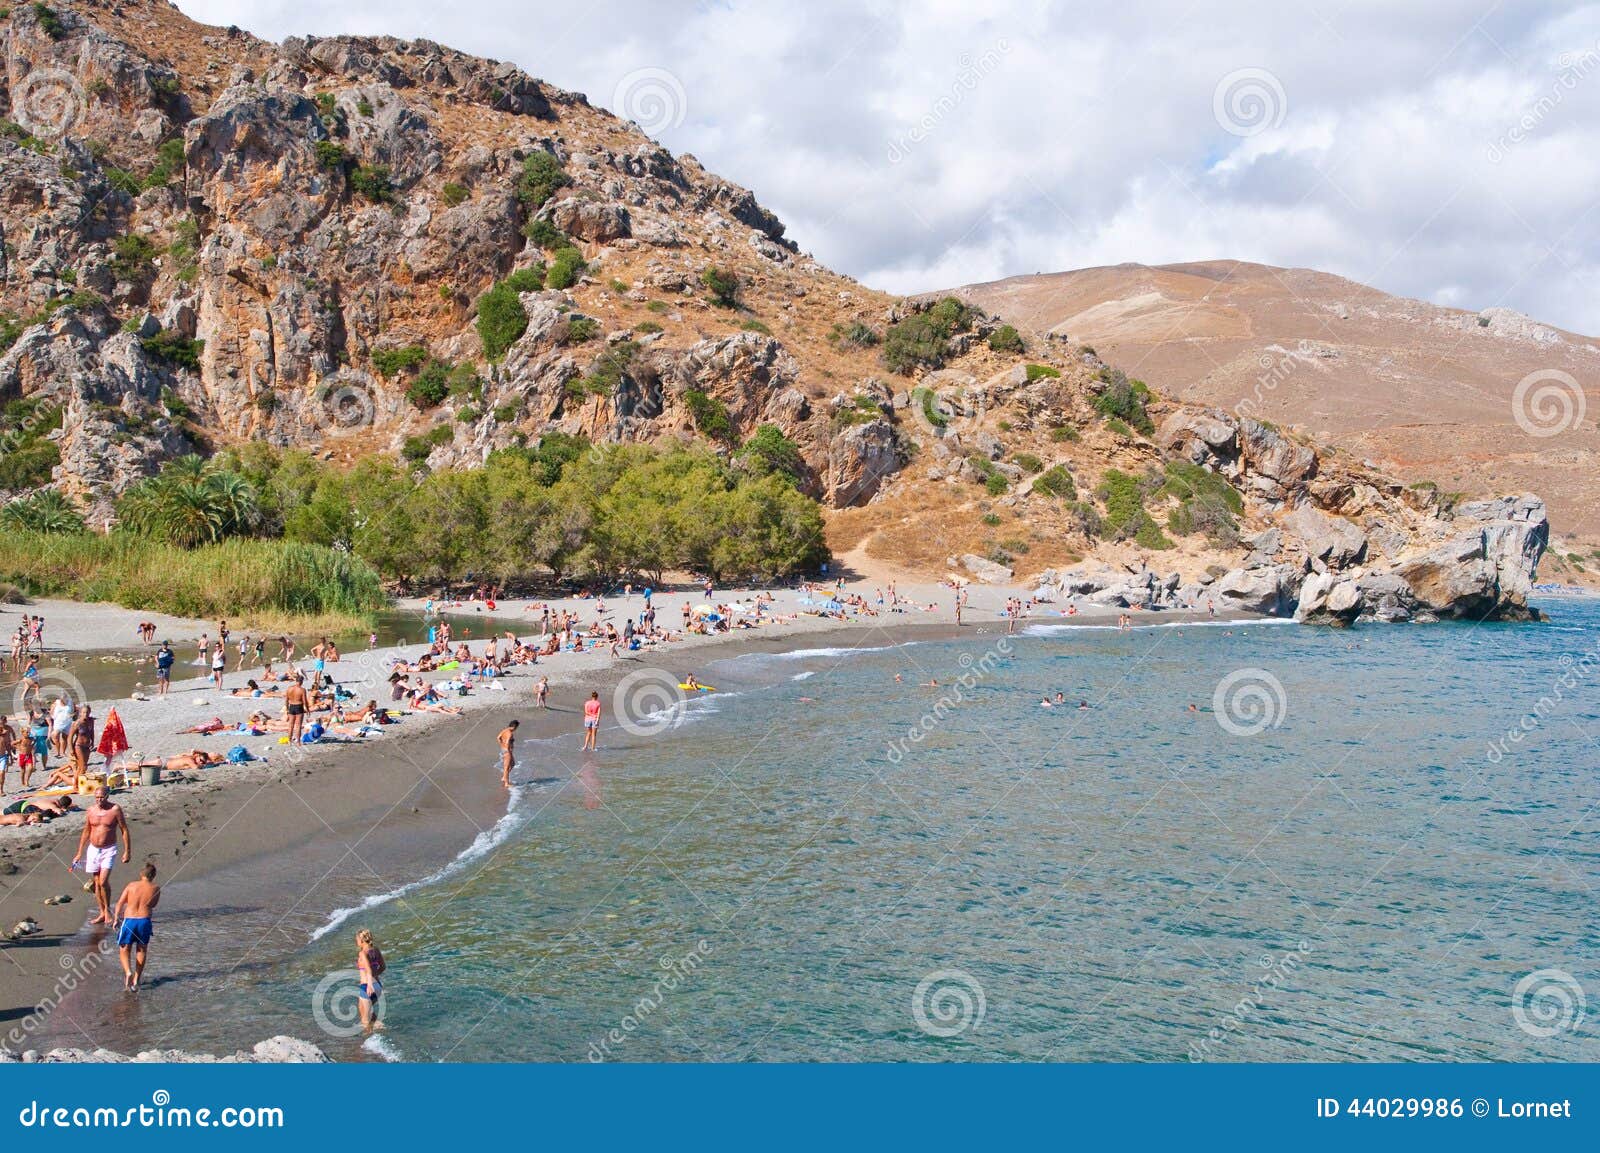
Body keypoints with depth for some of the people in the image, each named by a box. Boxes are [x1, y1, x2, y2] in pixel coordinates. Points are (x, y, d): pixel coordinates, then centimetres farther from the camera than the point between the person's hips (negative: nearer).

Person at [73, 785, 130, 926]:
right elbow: (86, 832, 13)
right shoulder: (90, 810, 3)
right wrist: (79, 853, 12)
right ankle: (102, 914, 16)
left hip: (108, 850, -4)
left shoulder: (115, 809, -8)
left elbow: (125, 831, -3)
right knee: (97, 883, 7)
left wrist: (127, 851, -7)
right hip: (93, 849, 4)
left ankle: (107, 909, 4)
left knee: (103, 881, -16)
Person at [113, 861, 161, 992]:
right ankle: (136, 980, 21)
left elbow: (120, 903, 1)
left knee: (124, 950, 15)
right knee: (142, 950, 21)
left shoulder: (132, 885, 1)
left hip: (129, 921, 0)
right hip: (144, 922, 0)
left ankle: (128, 972, -12)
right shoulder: (155, 888, 0)